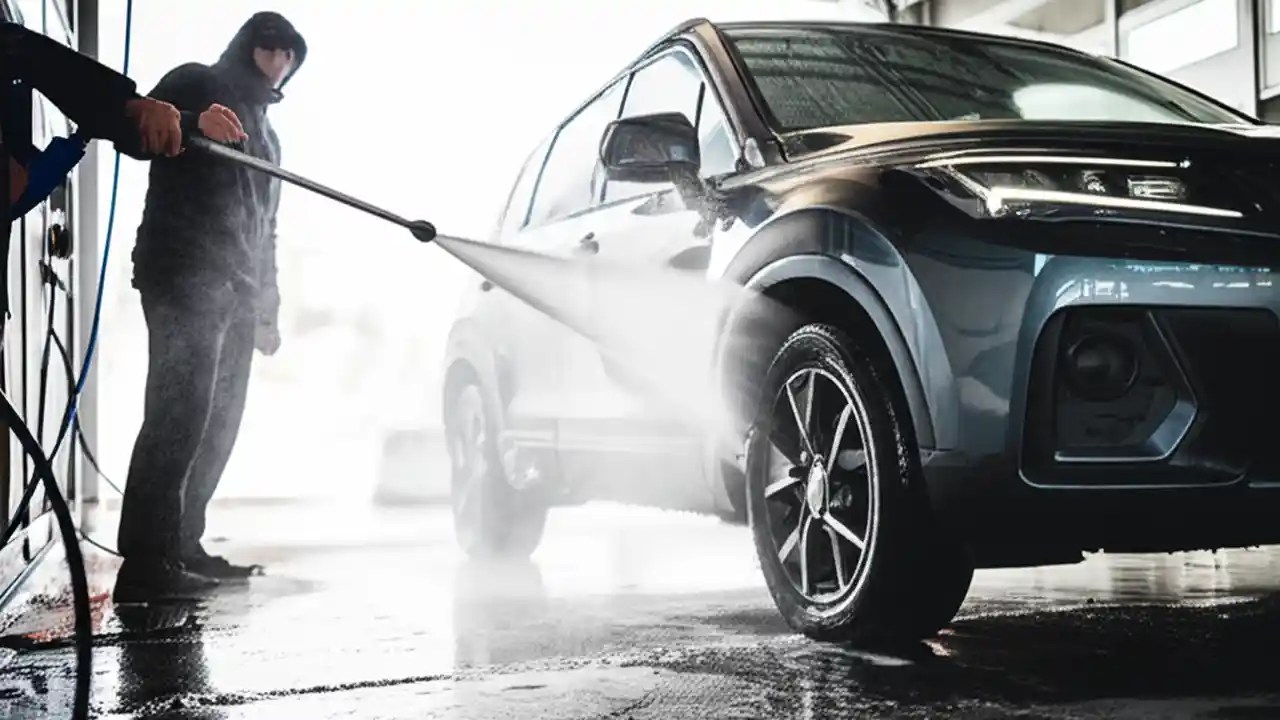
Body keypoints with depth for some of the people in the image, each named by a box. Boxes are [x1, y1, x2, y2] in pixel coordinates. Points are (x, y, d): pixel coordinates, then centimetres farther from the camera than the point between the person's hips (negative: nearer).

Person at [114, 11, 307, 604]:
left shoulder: (262, 128, 28)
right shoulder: (196, 86, 7)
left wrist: (266, 309, 24)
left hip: (237, 293, 8)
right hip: (186, 283, -8)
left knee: (217, 423, 4)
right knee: (179, 416, -16)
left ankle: (181, 548, 11)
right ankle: (145, 562, -17)